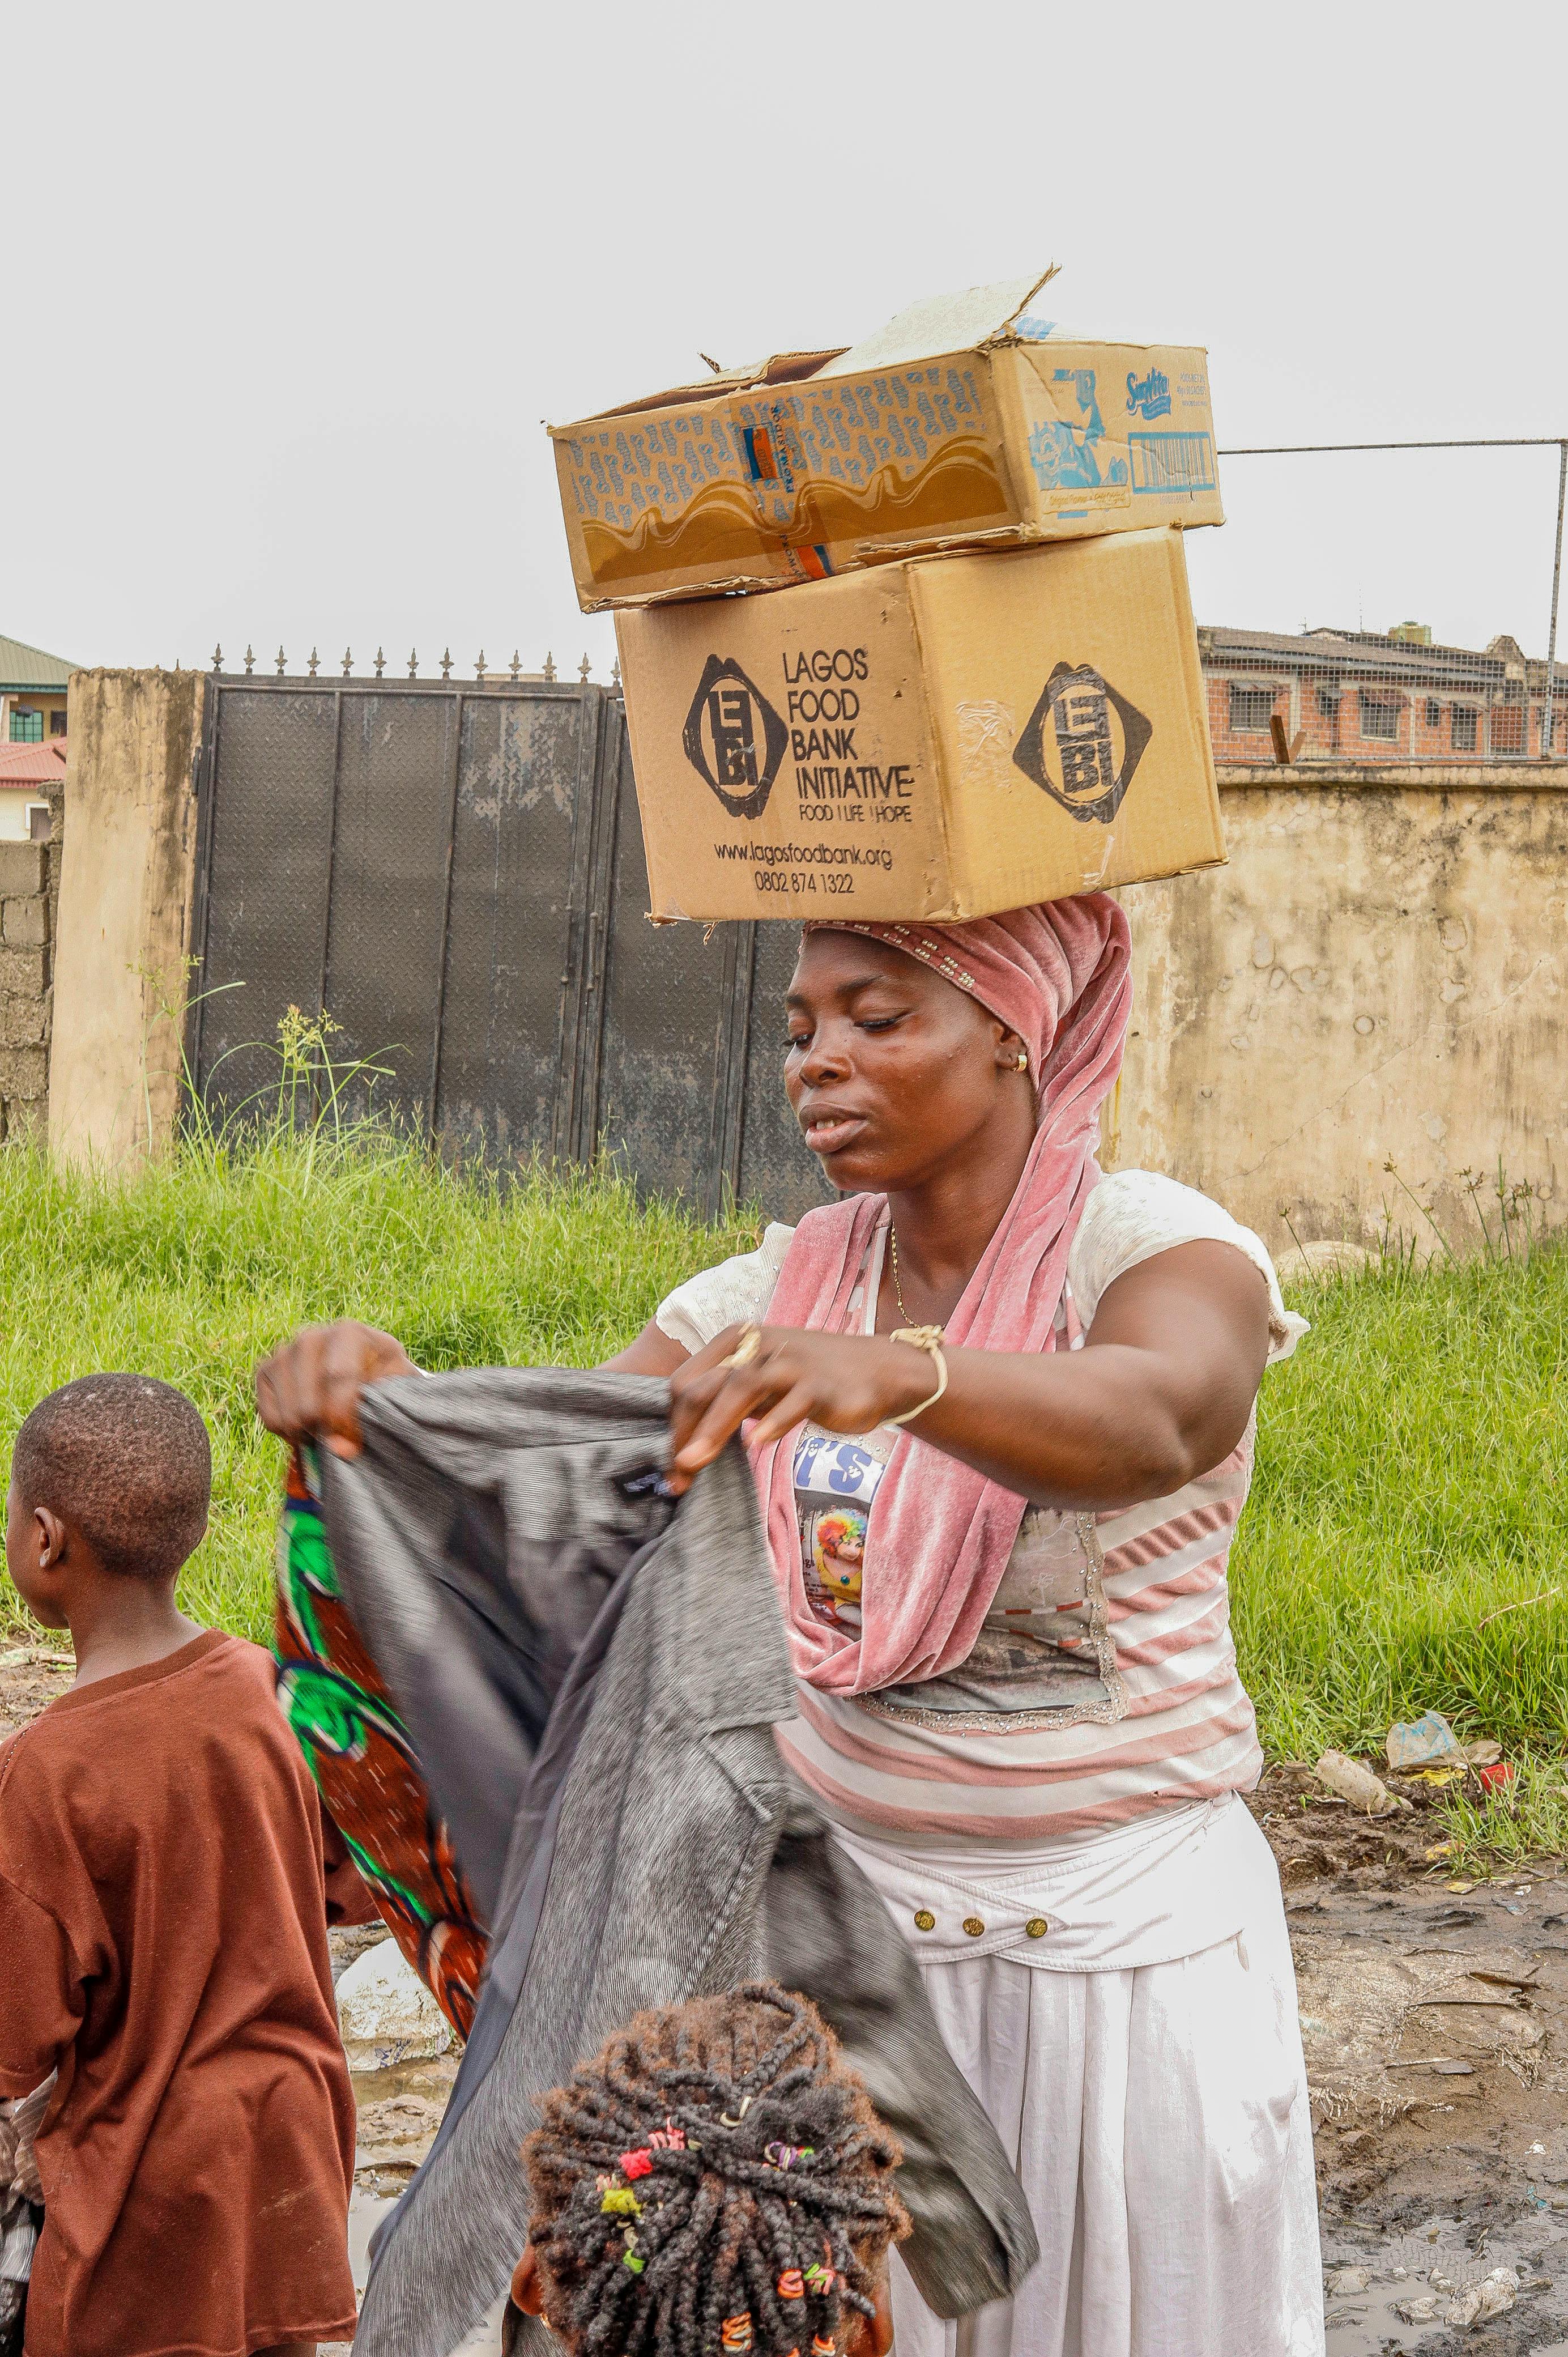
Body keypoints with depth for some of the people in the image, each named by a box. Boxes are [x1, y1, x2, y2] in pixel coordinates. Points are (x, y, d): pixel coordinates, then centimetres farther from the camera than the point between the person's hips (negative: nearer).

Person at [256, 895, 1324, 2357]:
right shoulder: (777, 1300, 3)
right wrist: (381, 1398, -28)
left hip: (1126, 1939, -3)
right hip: (846, 1920, 4)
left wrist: (898, 1372, -54)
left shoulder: (1153, 1248, -11)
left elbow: (1152, 1425, -35)